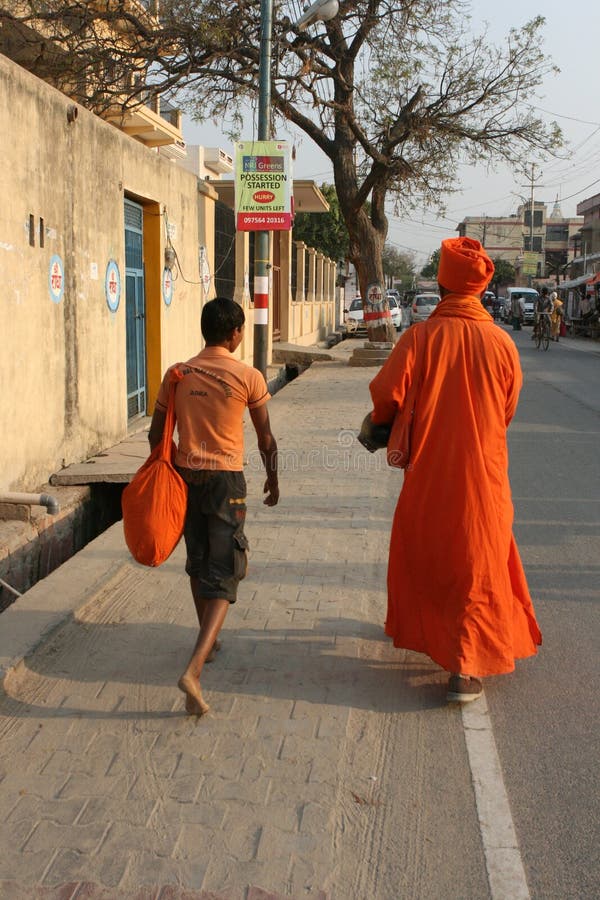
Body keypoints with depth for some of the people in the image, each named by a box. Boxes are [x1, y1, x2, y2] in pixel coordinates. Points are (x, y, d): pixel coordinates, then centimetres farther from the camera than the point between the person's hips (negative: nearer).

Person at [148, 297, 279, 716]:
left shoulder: (177, 374, 2)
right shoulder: (248, 377, -7)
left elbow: (156, 434, 7)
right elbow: (266, 439, 1)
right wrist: (273, 479, 16)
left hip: (186, 475, 4)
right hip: (226, 479, -4)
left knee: (198, 561, 22)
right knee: (223, 573, -2)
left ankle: (209, 641, 39)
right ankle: (194, 669, -17)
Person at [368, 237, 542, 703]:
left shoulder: (420, 336, -10)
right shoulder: (501, 342, -5)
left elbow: (387, 394, -11)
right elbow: (507, 411, 5)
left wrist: (381, 421, 11)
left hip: (428, 472, 0)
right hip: (483, 472, 0)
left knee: (421, 553, 21)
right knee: (478, 565, 6)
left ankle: (415, 628, 41)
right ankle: (467, 666, 2)